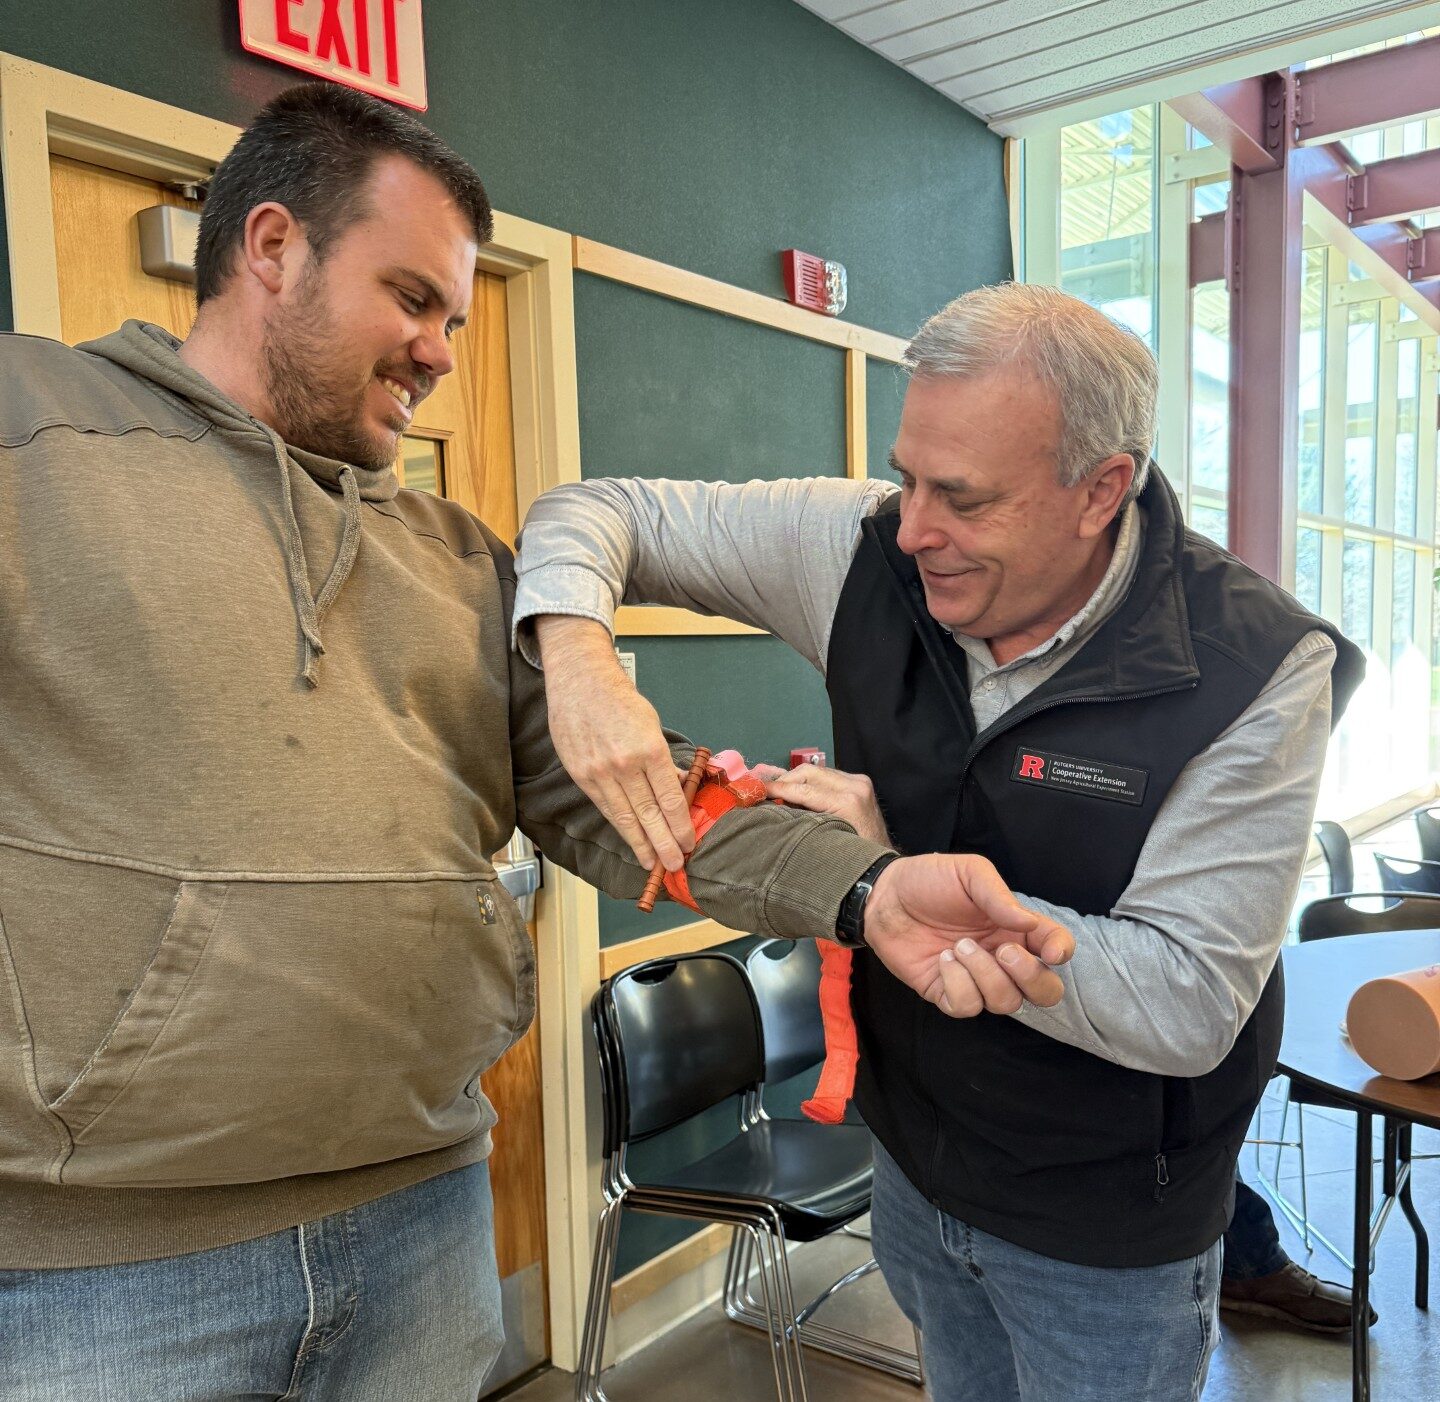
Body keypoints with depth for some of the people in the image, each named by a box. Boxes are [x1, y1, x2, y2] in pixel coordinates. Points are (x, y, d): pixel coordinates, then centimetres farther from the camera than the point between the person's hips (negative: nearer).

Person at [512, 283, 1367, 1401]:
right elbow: (601, 512, -8)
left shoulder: (1258, 668, -24)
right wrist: (576, 652, -30)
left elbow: (1183, 1004, -27)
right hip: (912, 1162, 4)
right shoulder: (872, 553, -15)